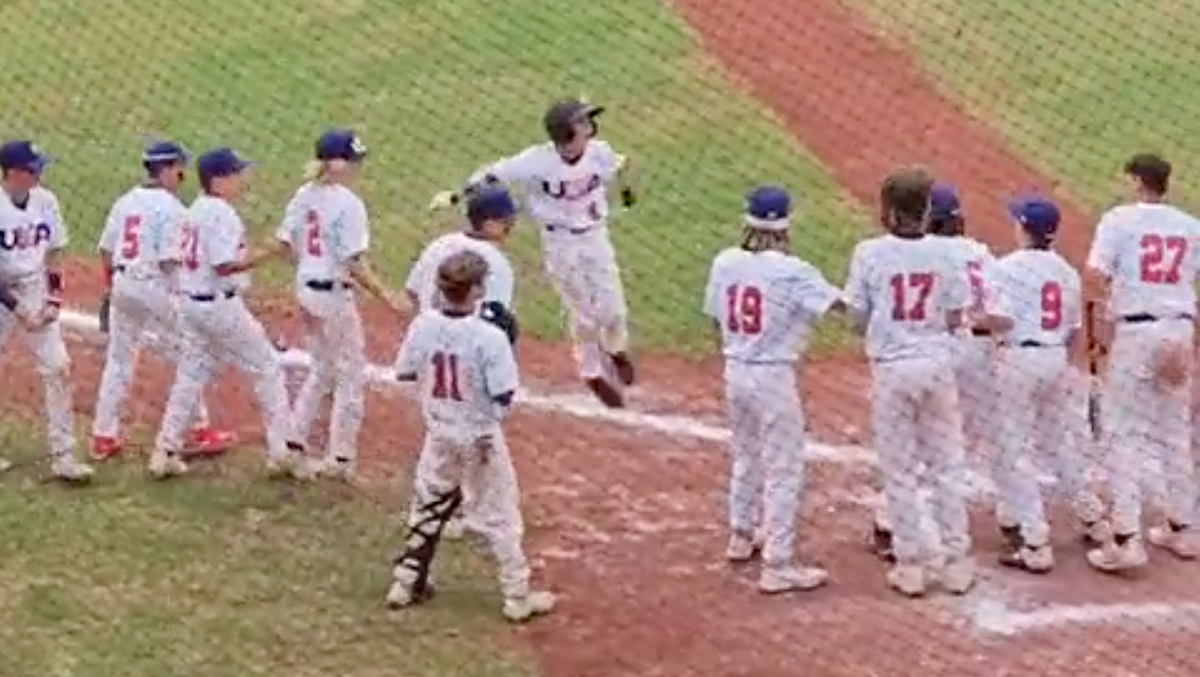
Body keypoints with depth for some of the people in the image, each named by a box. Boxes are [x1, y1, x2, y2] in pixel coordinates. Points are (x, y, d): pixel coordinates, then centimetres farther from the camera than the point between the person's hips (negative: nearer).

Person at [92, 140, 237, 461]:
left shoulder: (125, 201, 8)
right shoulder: (170, 206, -12)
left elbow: (106, 251, 10)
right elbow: (170, 259, -18)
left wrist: (110, 288, 19)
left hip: (122, 285, 7)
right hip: (155, 287, -7)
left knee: (118, 360, 14)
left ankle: (104, 436, 16)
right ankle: (198, 431, 14)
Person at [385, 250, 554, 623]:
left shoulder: (423, 326, -11)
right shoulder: (489, 338, -25)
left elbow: (405, 372, 2)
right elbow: (504, 396, -22)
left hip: (439, 434, 4)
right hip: (480, 438, -4)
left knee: (429, 507, 21)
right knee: (499, 515, 8)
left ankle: (406, 583, 28)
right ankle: (517, 597, 16)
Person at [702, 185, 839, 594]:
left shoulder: (724, 263, -1)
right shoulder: (790, 271, -19)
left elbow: (716, 319, 9)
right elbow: (842, 304, -24)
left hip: (735, 371, 7)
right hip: (773, 376, -7)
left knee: (745, 457, 26)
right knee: (784, 471, 1)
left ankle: (741, 537, 41)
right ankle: (777, 566, 2)